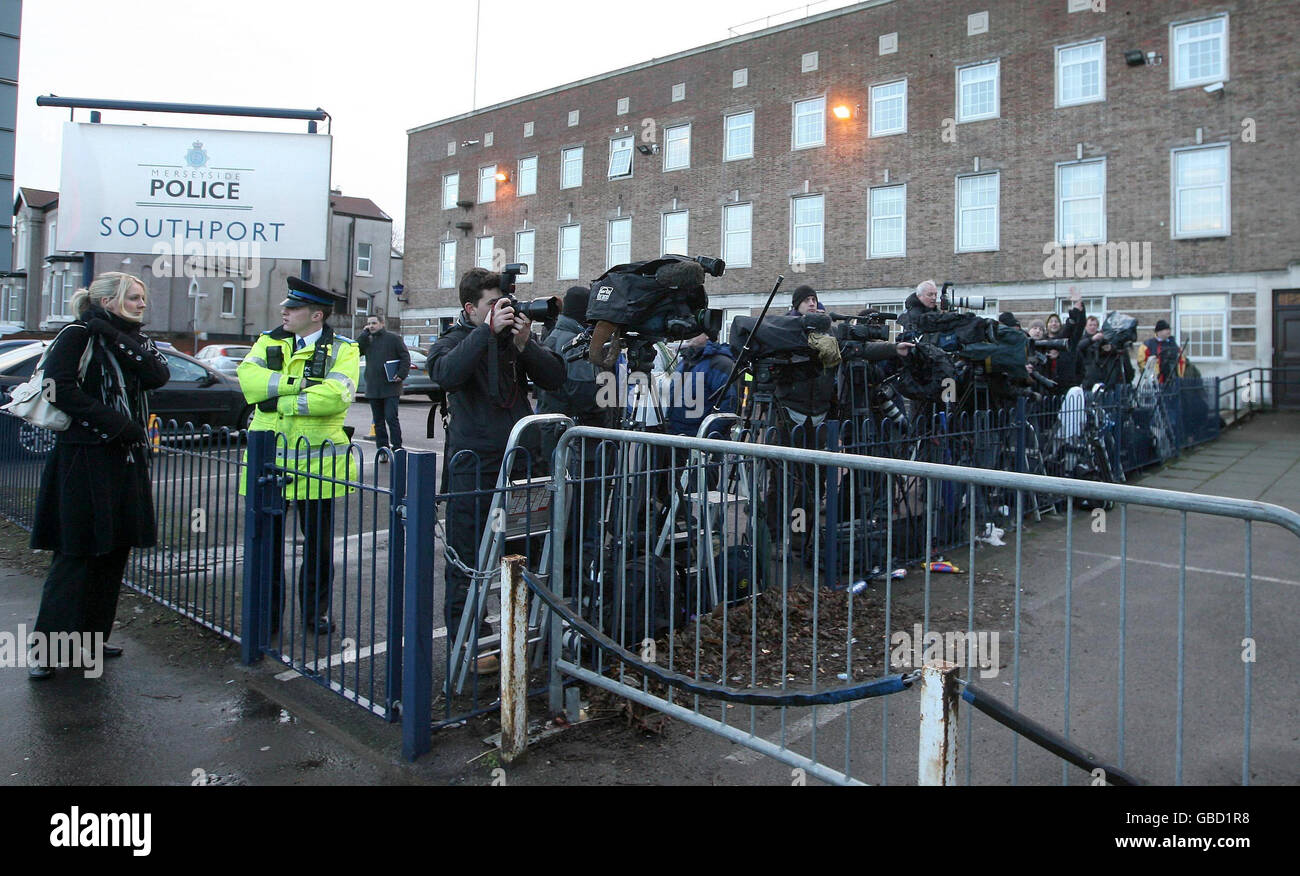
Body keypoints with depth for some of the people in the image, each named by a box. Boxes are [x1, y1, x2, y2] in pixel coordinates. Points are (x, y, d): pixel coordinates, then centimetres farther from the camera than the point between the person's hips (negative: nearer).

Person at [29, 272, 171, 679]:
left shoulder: (136, 340, 13)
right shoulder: (76, 336, -5)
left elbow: (158, 375, -6)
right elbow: (60, 387, -15)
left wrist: (116, 338, -13)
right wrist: (114, 424, -18)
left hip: (127, 460, 7)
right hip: (83, 460, -7)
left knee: (114, 551, 9)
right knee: (76, 553, -5)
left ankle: (91, 636, 20)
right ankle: (48, 646, 5)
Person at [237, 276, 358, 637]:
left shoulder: (342, 349, 0)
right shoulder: (269, 342, 11)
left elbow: (335, 395, -18)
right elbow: (248, 378, -7)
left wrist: (279, 400, -15)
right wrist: (299, 383, -17)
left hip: (316, 462, -3)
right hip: (268, 459, 3)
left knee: (319, 543, 9)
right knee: (266, 541, 9)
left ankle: (316, 612, 24)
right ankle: (267, 614, 23)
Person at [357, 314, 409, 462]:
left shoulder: (393, 339, 1)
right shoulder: (367, 340, 14)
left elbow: (406, 357, -2)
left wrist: (401, 374, -13)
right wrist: (364, 333, -2)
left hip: (390, 387, -5)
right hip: (373, 388, 5)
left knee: (391, 418, -9)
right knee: (378, 420, 8)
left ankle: (397, 448, -2)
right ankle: (382, 450, 14)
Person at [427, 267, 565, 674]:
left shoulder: (516, 334, 10)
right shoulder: (455, 339, 1)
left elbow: (554, 378, 1)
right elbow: (446, 374, -23)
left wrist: (525, 344, -14)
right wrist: (488, 330, -23)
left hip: (520, 459, 4)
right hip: (473, 465, -3)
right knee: (467, 558, 2)